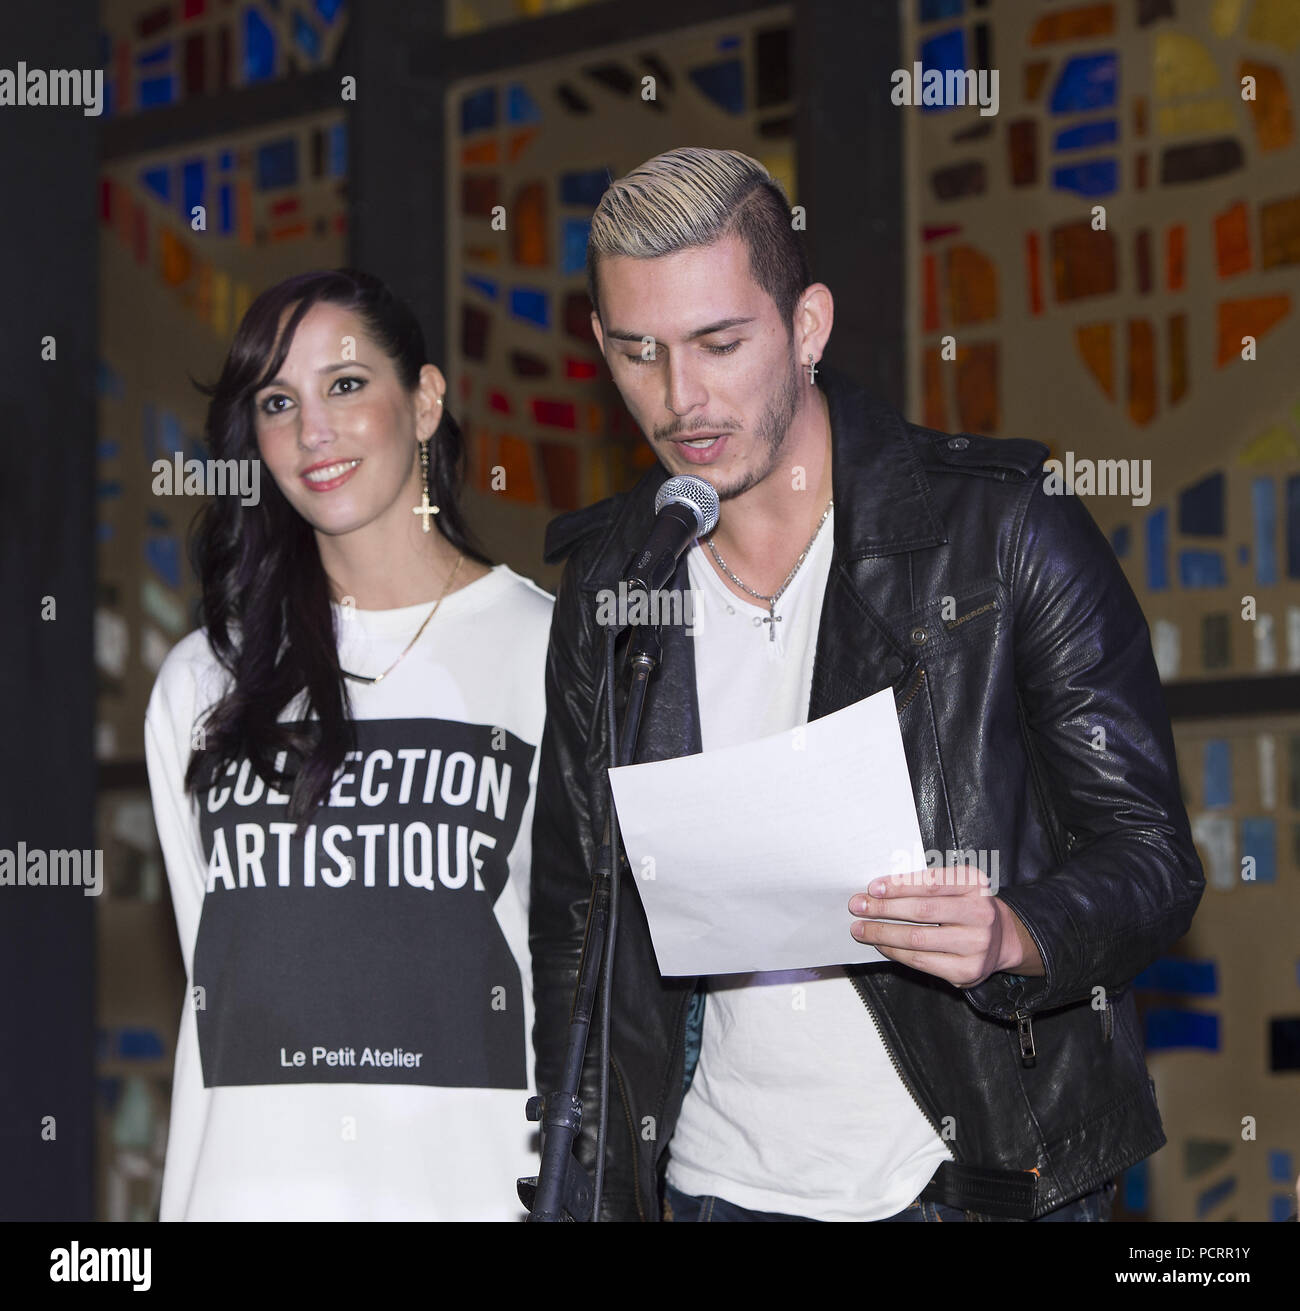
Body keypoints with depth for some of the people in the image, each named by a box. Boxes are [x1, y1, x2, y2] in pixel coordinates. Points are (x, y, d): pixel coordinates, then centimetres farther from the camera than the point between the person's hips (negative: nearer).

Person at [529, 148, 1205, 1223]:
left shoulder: (1004, 527, -8)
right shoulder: (605, 581, 3)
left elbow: (1152, 855, -7)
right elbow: (571, 916, 9)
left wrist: (1013, 937, -28)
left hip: (983, 1174, -3)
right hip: (717, 1179, 3)